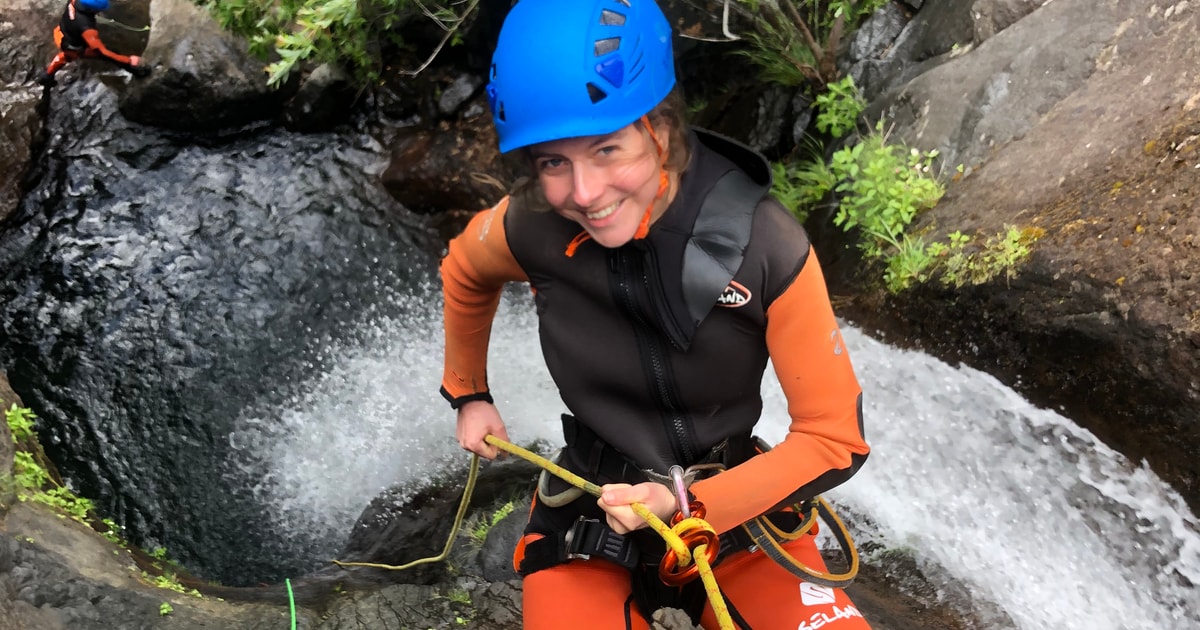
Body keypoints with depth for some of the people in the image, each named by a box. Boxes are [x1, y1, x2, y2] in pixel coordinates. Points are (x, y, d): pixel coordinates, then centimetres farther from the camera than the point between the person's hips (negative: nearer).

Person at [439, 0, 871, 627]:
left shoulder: (767, 247, -20)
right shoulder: (532, 228, -16)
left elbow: (835, 438, -12)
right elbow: (464, 271, 10)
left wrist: (687, 504, -20)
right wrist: (467, 394, 20)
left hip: (734, 509, 0)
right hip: (589, 522, 1)